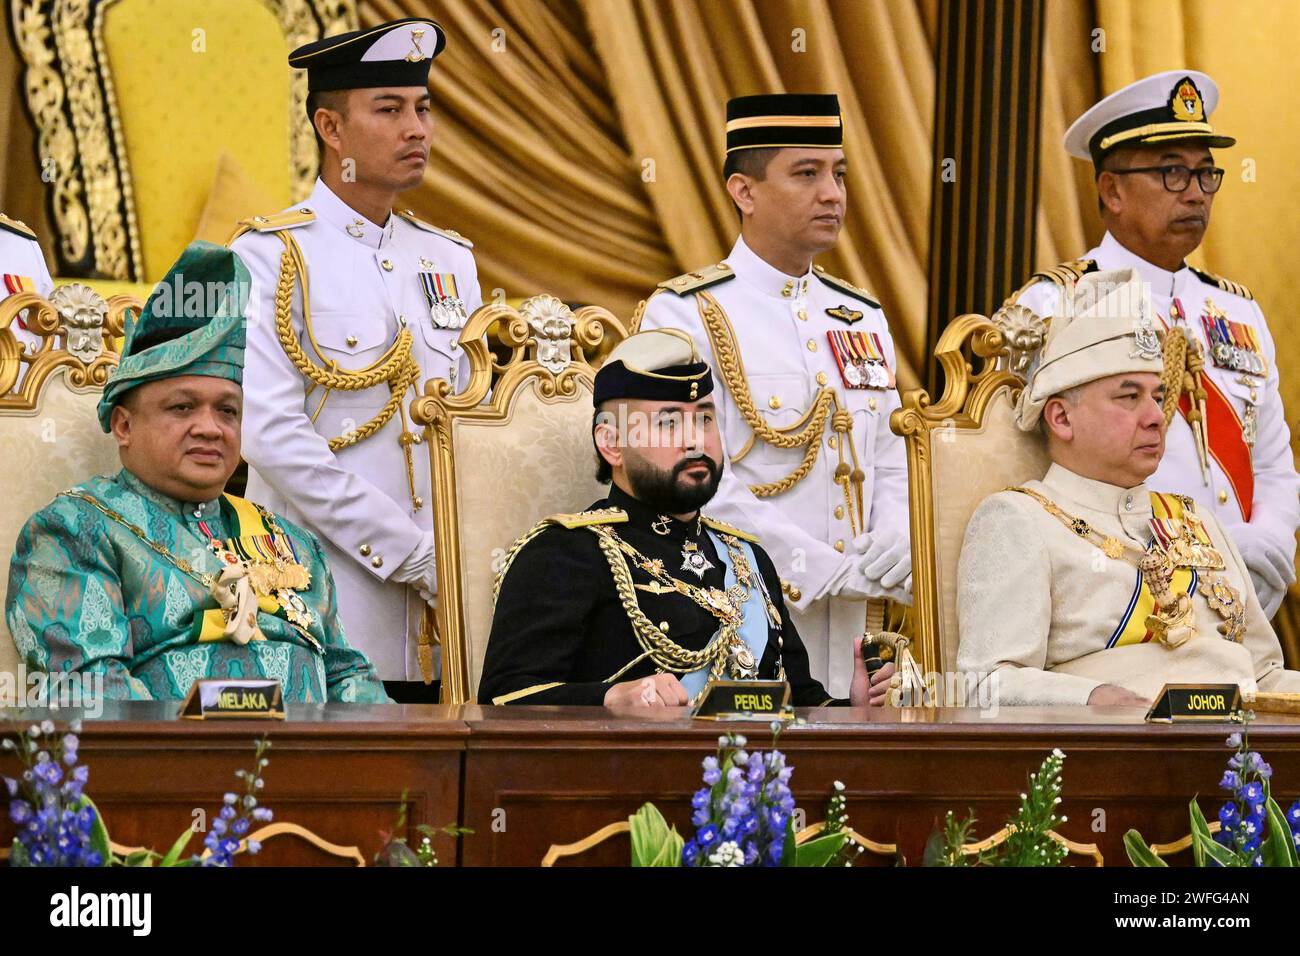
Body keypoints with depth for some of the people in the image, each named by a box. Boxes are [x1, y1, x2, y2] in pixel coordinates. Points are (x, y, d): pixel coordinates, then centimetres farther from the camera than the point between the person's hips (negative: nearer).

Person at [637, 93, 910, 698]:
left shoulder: (863, 320, 15)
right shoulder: (682, 316, -6)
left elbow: (890, 467, 16)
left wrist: (894, 545, -7)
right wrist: (833, 570, -17)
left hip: (843, 626, 6)